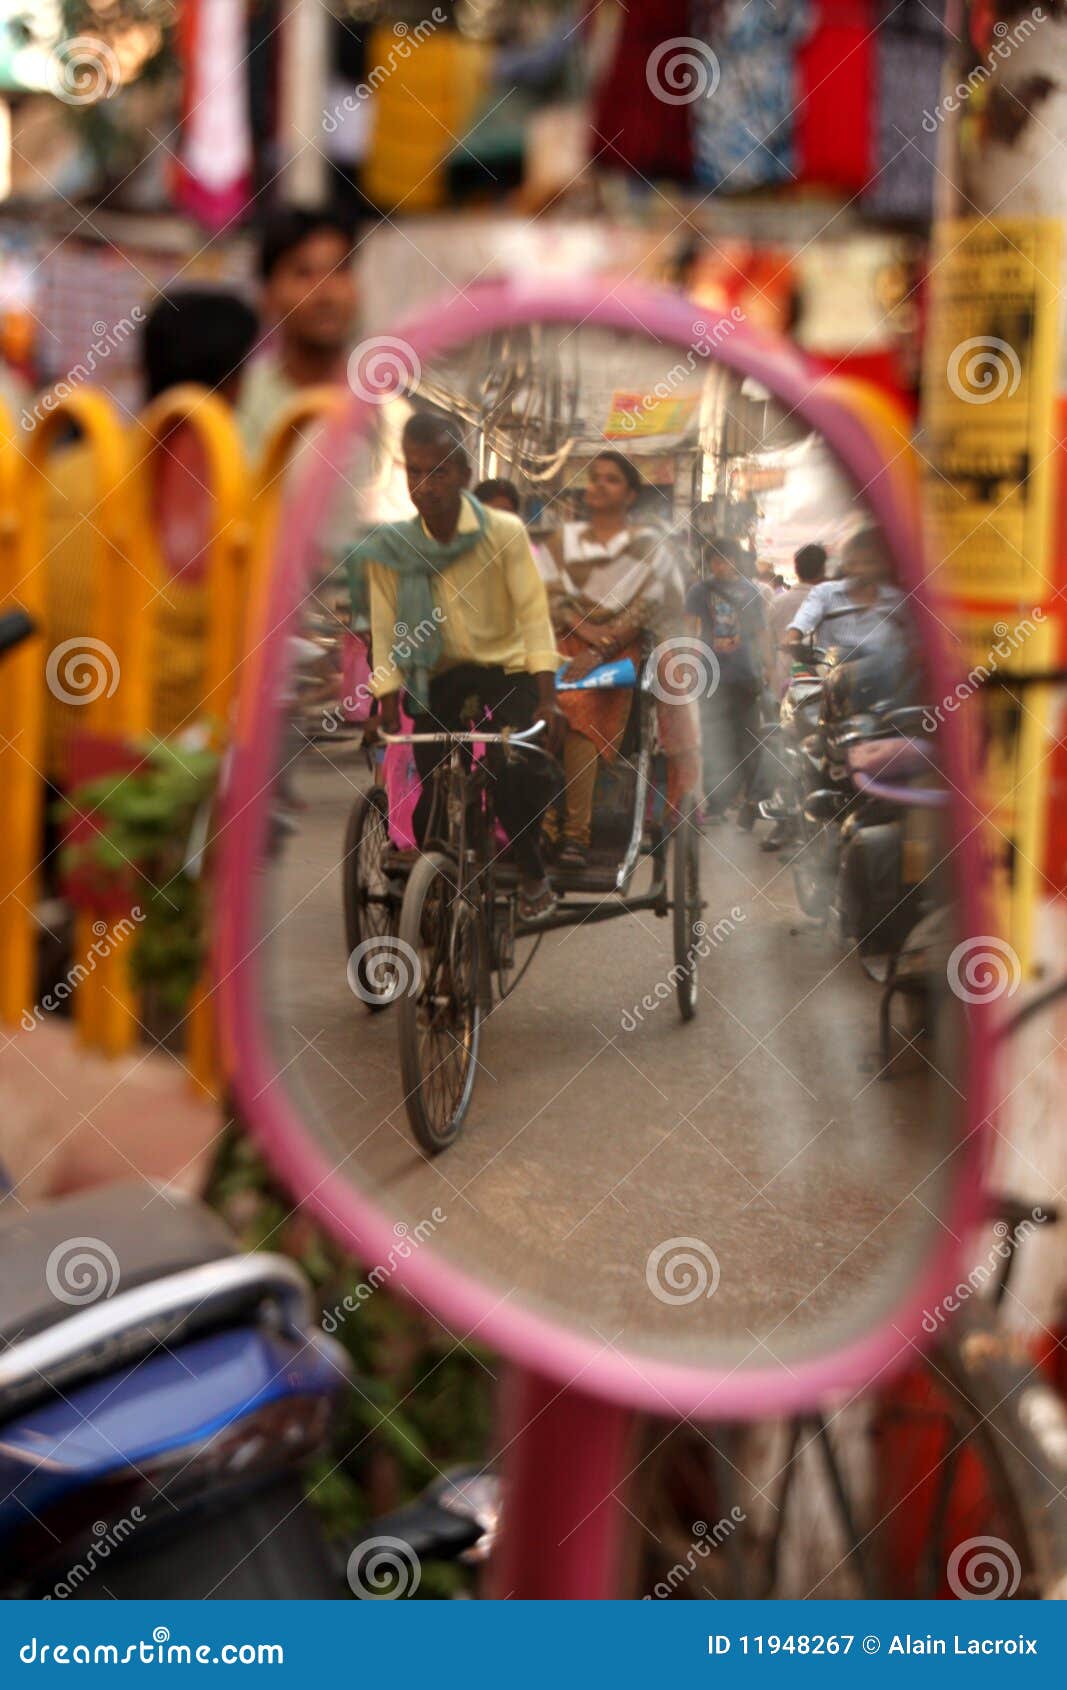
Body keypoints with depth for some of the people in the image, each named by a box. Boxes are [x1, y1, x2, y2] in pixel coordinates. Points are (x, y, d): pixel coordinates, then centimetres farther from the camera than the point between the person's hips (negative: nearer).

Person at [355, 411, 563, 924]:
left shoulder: (504, 533, -14)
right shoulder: (391, 548, -8)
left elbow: (533, 614, -14)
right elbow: (386, 633, -6)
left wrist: (547, 698, -21)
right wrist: (388, 715, -11)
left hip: (505, 669, -2)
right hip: (438, 679, 2)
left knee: (521, 771, -24)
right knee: (430, 796, -9)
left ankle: (530, 868, 3)